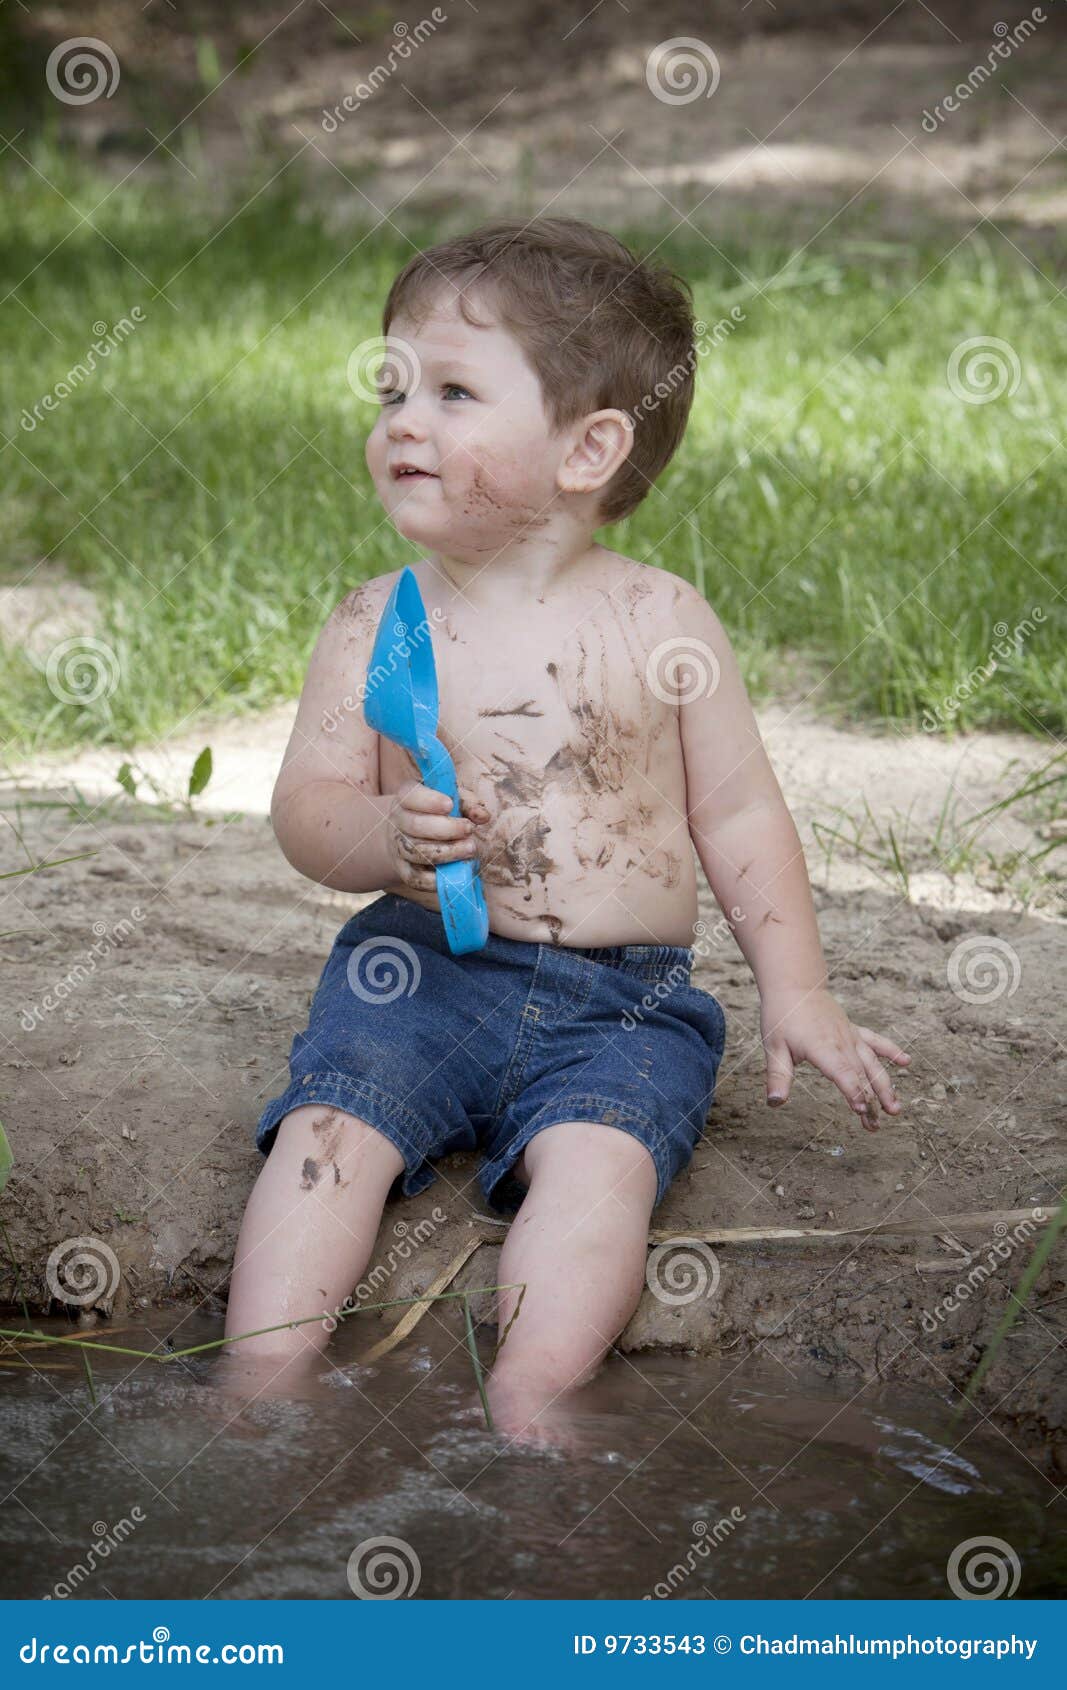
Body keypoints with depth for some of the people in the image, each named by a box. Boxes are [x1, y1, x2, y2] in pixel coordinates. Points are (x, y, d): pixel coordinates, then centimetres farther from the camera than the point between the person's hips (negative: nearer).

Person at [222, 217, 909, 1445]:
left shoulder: (660, 626, -1)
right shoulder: (375, 627, 2)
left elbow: (739, 815, 4)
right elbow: (305, 811, 3)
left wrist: (798, 997, 0)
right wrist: (388, 836, -21)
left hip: (622, 997, -1)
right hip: (422, 962, 2)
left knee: (596, 1160, -27)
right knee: (328, 1127, -21)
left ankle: (527, 1405, -33)